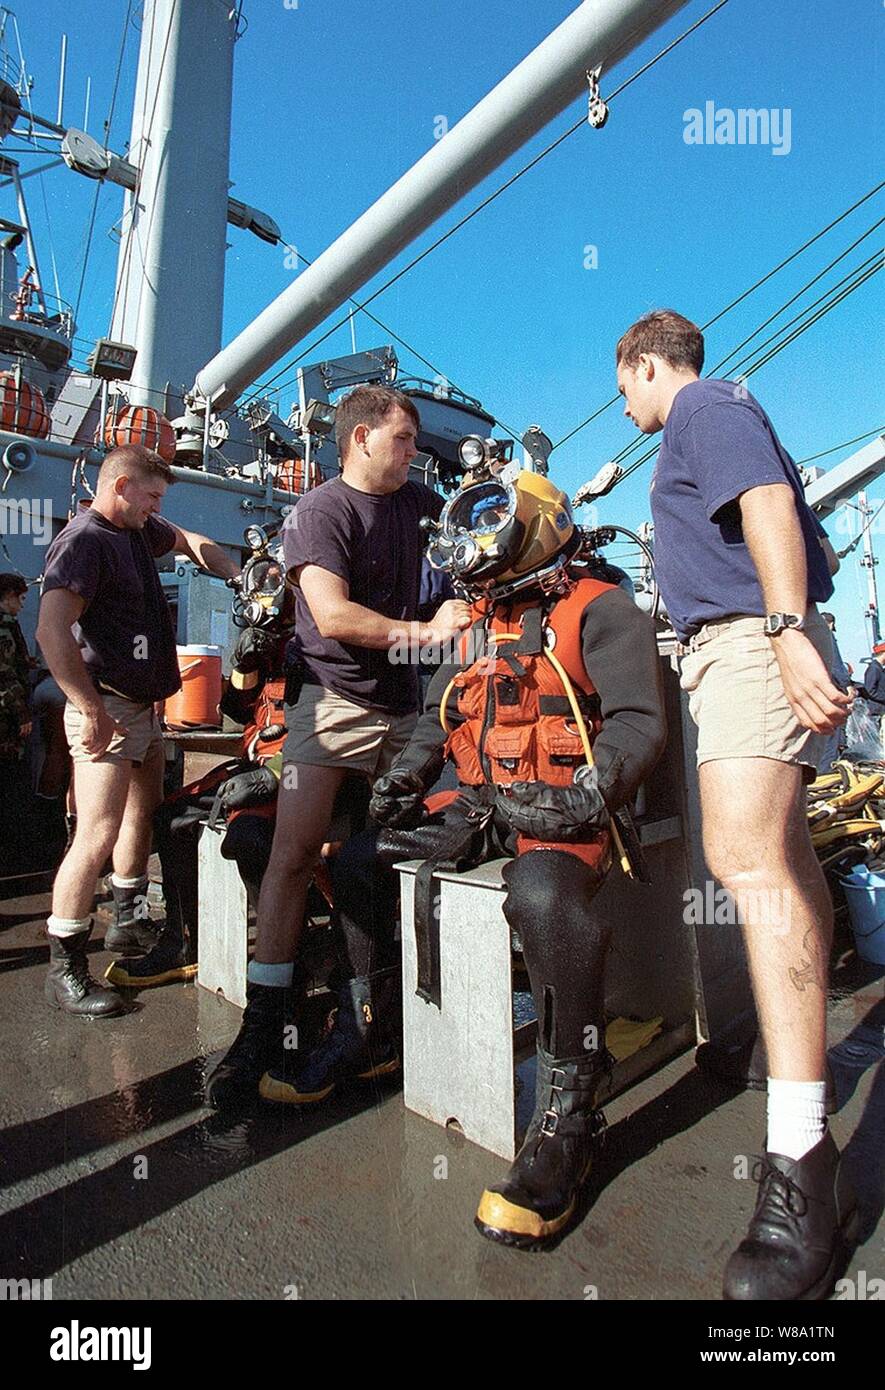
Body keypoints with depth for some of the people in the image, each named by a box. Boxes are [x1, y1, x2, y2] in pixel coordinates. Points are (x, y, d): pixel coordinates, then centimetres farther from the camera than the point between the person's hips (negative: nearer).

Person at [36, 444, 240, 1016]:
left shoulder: (139, 531, 13)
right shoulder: (84, 540, -14)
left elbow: (190, 541, 34)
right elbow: (53, 631, -25)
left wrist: (237, 574, 18)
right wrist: (92, 711, -27)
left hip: (145, 706, 10)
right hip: (108, 709, -10)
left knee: (143, 816, 20)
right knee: (99, 835, -12)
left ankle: (129, 923, 37)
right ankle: (65, 968, 1)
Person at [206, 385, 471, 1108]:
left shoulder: (415, 499, 14)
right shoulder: (320, 510, -5)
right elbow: (333, 616, -18)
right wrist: (426, 631, -15)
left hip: (401, 706, 6)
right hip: (335, 701, -5)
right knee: (294, 852, -12)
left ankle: (369, 1009, 19)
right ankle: (263, 1026, -2)